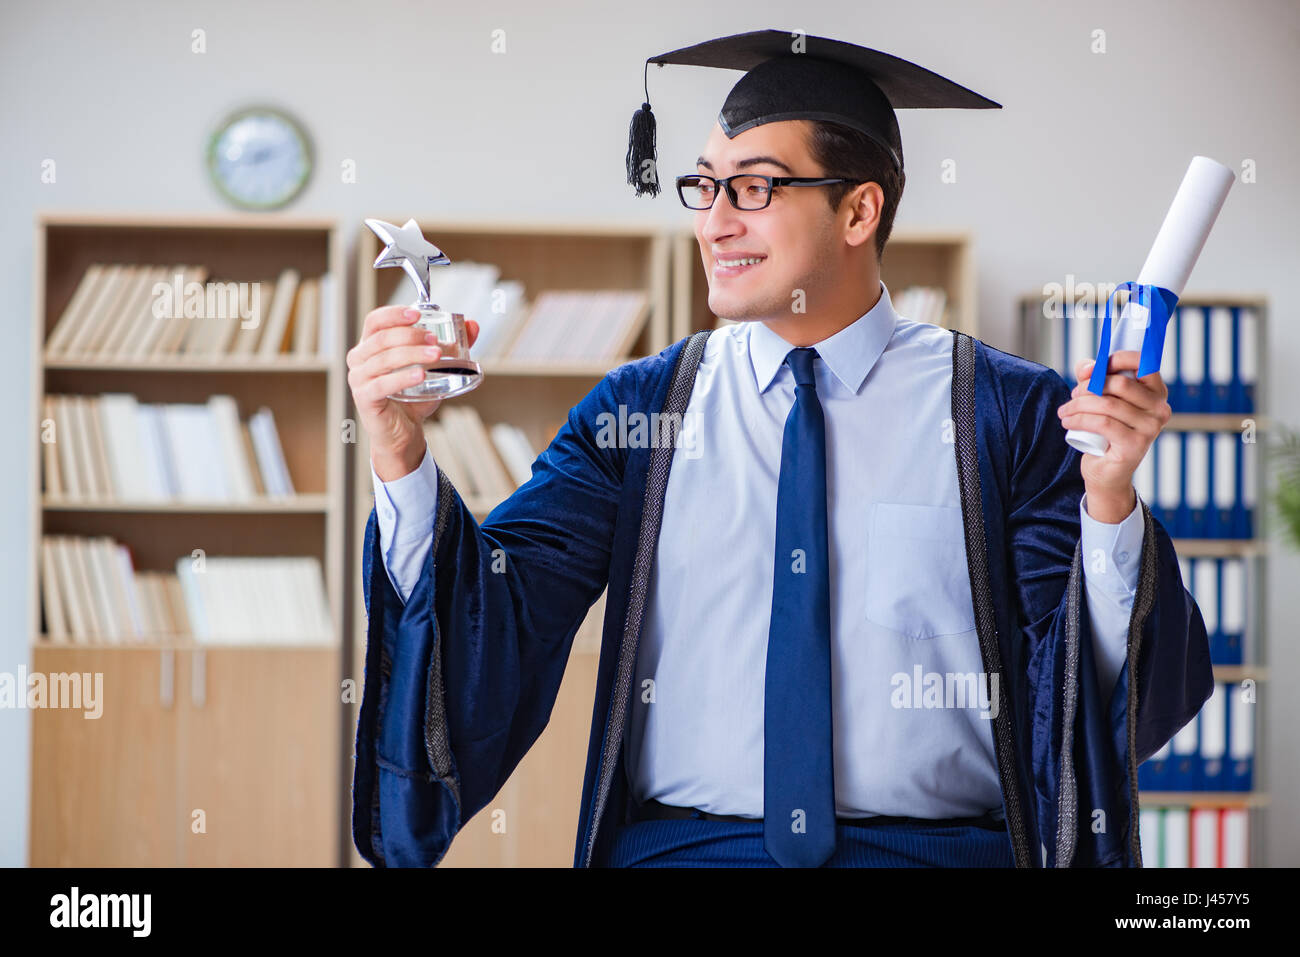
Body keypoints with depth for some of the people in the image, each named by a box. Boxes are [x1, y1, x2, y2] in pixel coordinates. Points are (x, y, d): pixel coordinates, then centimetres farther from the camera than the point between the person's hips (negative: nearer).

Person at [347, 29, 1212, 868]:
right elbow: (493, 613, 3)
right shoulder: (638, 410, 11)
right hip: (677, 846, 1)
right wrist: (402, 459, -12)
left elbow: (1082, 680, -1)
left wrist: (1108, 502, -17)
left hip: (939, 847, 0)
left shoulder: (1008, 412, 5)